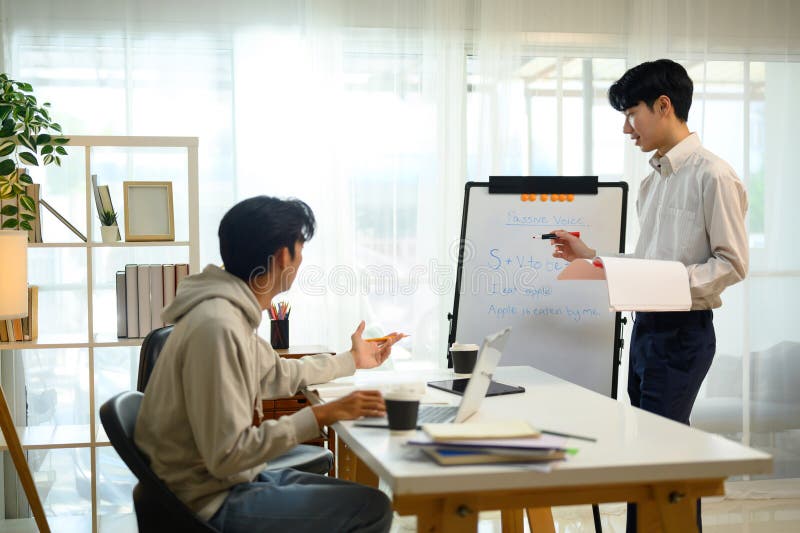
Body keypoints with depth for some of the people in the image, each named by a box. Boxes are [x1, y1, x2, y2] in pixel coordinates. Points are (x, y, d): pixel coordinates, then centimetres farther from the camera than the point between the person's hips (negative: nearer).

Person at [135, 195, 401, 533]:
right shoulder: (217, 326, -25)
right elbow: (226, 455, -27)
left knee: (359, 500, 13)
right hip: (213, 504, -10)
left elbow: (277, 375, 25)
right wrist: (323, 415, -24)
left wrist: (352, 360, 37)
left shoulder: (235, 313, 6)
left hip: (234, 478, 10)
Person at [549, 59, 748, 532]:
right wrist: (591, 257, 9)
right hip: (646, 326, 8)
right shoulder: (654, 181, 14)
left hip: (683, 333, -8)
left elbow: (733, 263, -13)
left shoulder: (713, 176, -11)